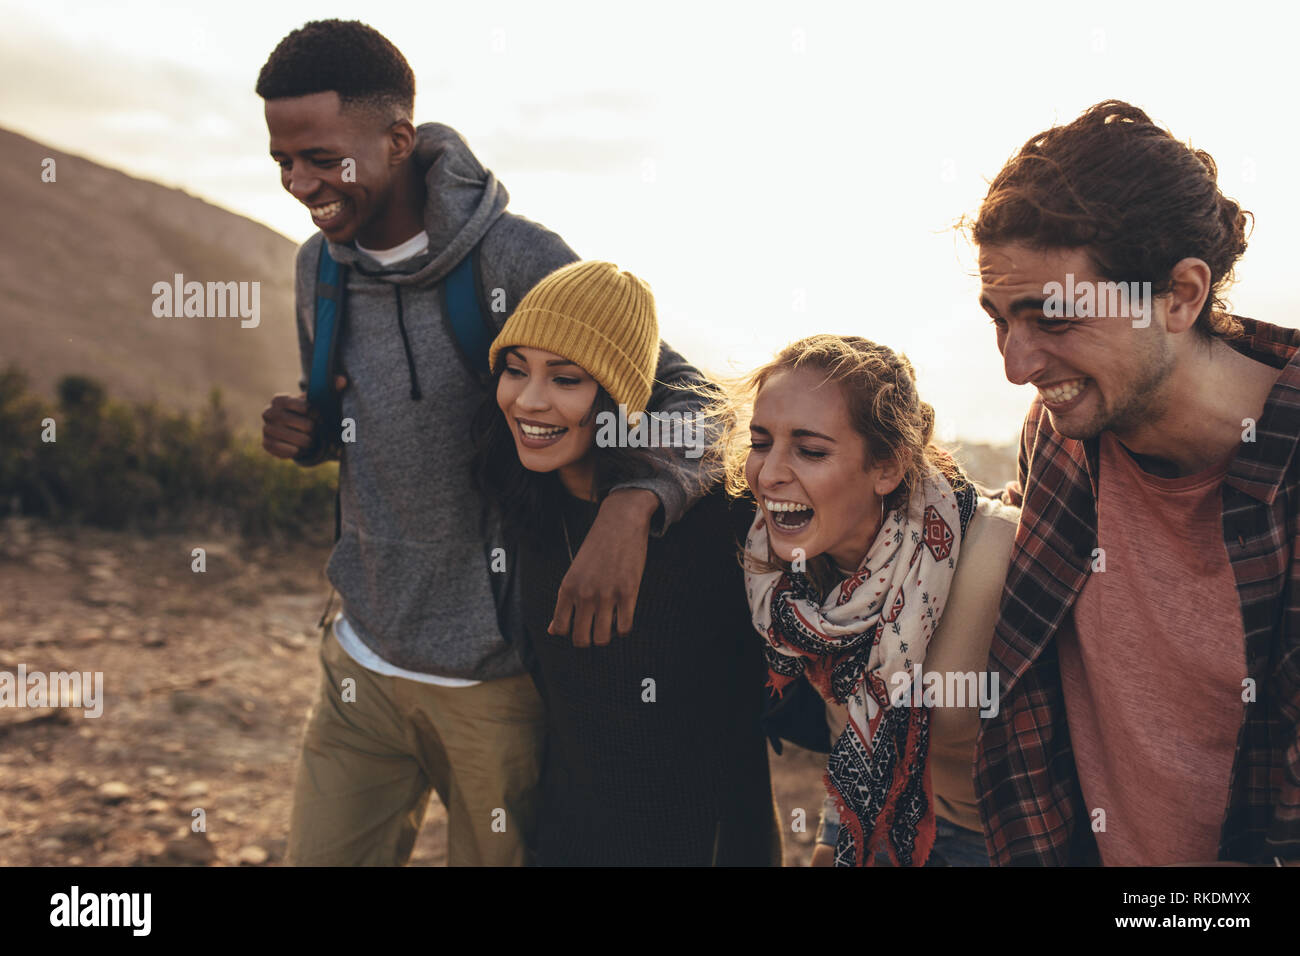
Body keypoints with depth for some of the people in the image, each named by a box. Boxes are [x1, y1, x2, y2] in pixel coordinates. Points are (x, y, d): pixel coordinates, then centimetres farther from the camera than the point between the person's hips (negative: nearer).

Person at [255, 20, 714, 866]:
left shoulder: (517, 260, -17)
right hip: (365, 660, 5)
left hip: (498, 676, -5)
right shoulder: (320, 266, 2)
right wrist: (305, 433, -6)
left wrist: (632, 507, -39)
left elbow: (690, 398, -18)